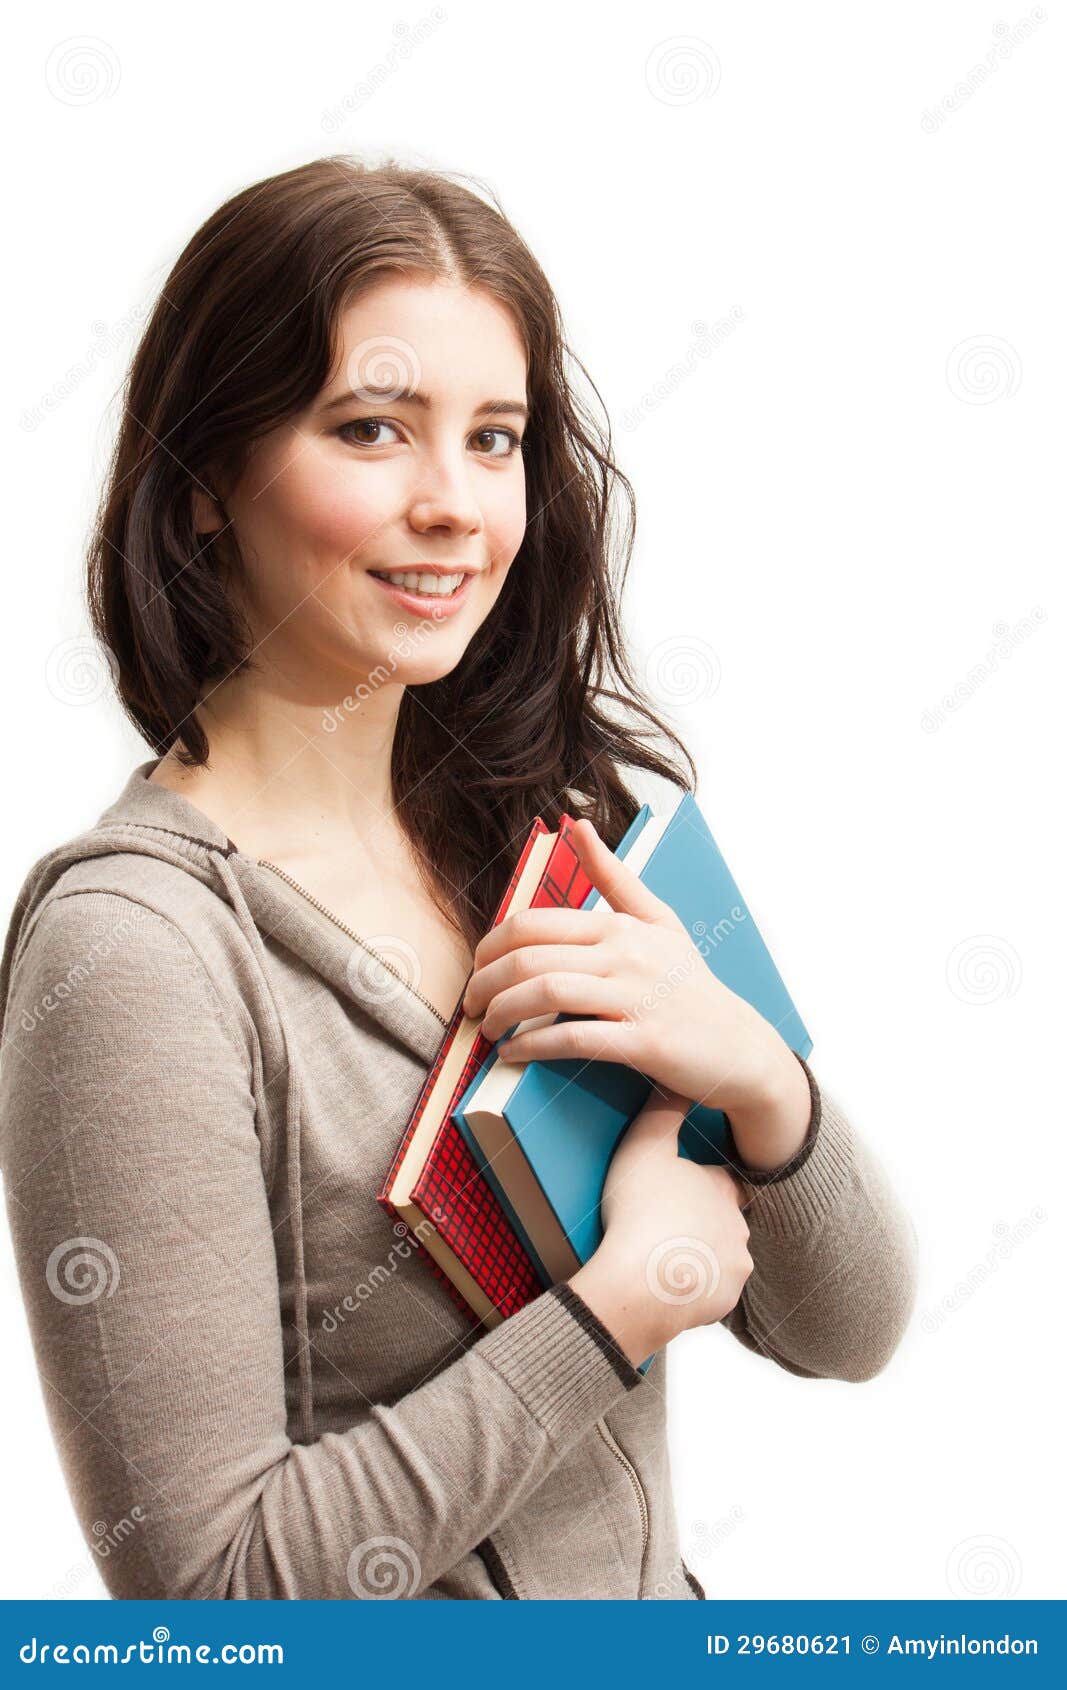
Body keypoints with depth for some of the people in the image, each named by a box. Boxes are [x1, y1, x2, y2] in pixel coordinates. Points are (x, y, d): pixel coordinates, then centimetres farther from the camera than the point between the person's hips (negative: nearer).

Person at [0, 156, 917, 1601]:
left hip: (651, 1595, 6)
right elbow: (209, 1575, -22)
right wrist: (630, 1297, -19)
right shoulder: (132, 948, -22)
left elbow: (848, 1332, -2)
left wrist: (760, 1078, -20)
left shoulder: (549, 821, -5)